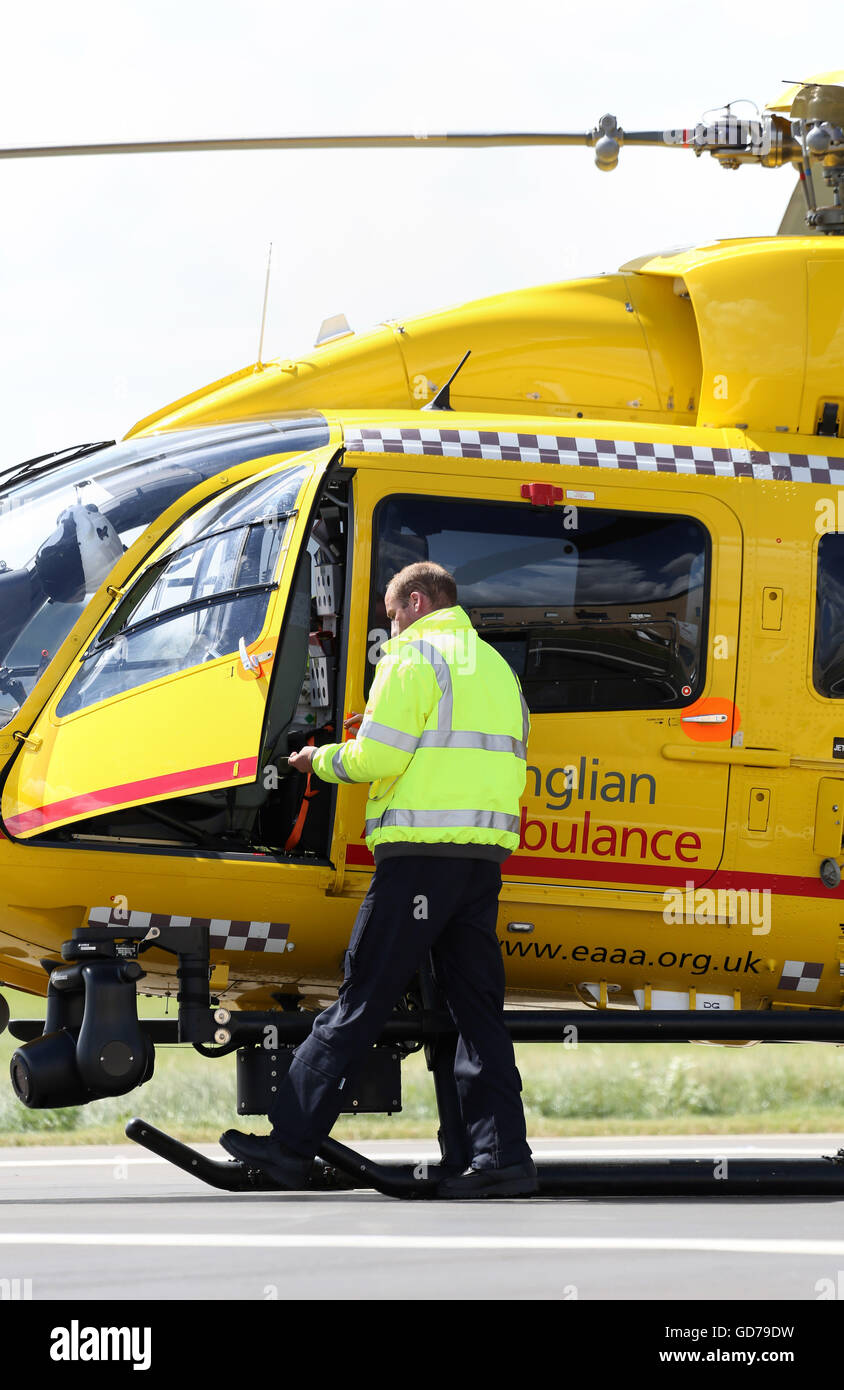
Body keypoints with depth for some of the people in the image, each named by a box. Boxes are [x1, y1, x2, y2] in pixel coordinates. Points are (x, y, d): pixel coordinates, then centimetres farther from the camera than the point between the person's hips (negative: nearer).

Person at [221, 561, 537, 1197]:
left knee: (359, 1004, -5)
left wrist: (323, 761, 7)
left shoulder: (415, 657, -4)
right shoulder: (495, 666, 22)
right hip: (485, 858, 7)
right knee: (478, 1008, 7)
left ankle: (291, 1144, -3)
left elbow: (376, 757, -12)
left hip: (423, 850, -7)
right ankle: (502, 1155, -1)